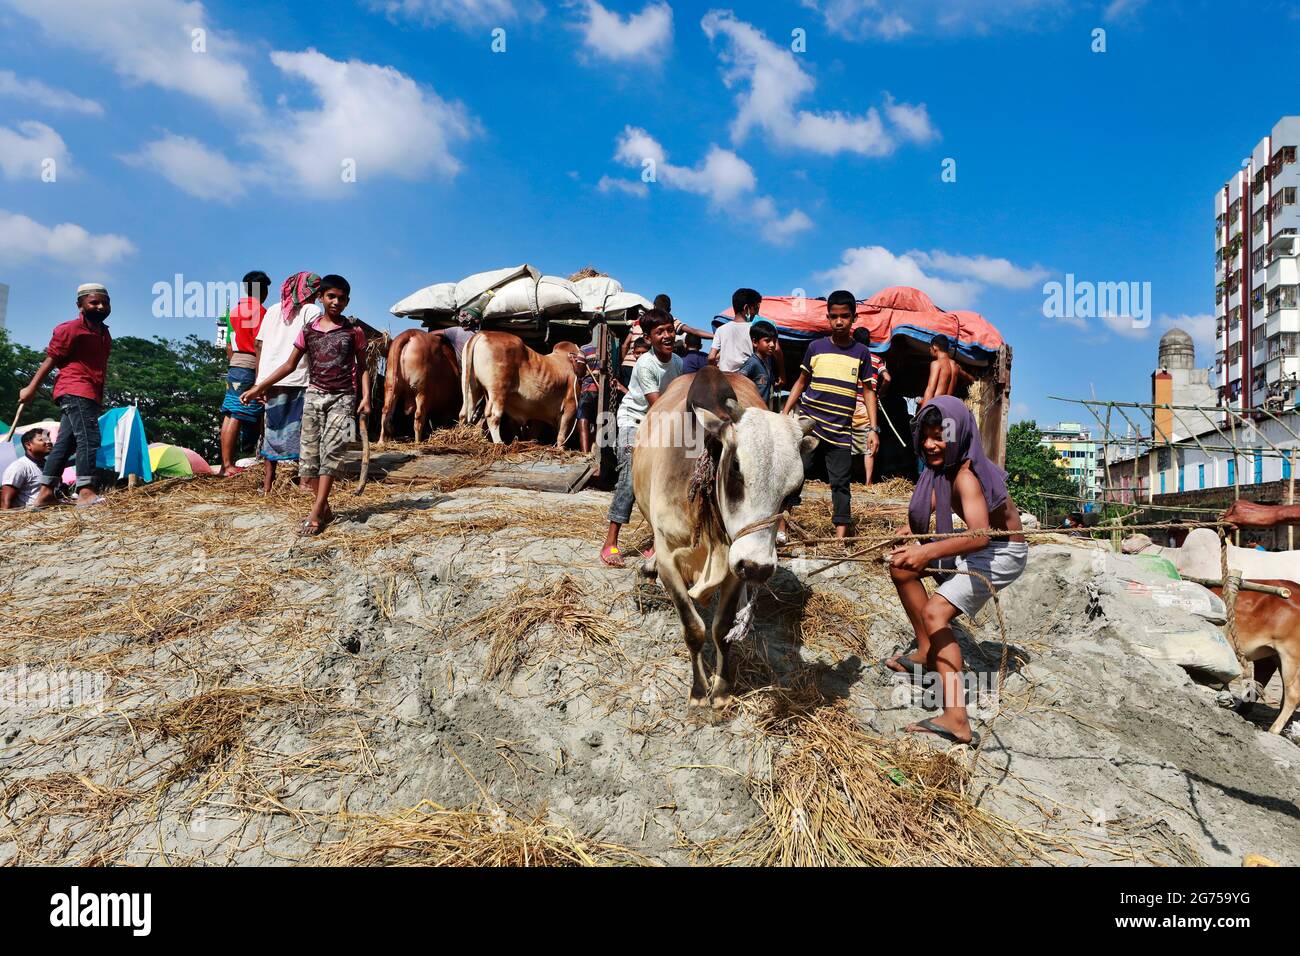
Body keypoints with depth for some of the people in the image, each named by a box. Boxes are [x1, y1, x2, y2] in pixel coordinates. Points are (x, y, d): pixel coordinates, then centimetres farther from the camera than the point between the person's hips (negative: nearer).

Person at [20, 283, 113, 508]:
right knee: (89, 438, -18)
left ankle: (45, 493, 15)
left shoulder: (104, 333, 17)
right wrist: (31, 388, -4)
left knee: (65, 443, 10)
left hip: (90, 394, 9)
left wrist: (100, 395, 23)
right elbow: (50, 360, -6)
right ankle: (85, 493, -23)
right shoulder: (70, 329, -7)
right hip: (75, 391, -9)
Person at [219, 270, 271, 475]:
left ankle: (226, 464, 11)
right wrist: (260, 375, -16)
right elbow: (258, 344, -16)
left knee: (229, 415, 8)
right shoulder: (259, 310, -8)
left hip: (234, 366, 8)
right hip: (250, 366, -8)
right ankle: (228, 465, -3)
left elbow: (229, 345, 20)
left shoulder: (233, 311, 17)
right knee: (237, 417, -6)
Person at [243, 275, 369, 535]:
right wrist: (259, 387, 8)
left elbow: (362, 367, 7)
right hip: (314, 396, 3)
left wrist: (366, 397, -8)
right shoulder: (308, 331, 6)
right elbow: (290, 365, 12)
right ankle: (325, 509, 12)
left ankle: (315, 514, -12)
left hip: (342, 398, -3)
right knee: (310, 454, 0)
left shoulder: (354, 331, 1)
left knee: (331, 452, -12)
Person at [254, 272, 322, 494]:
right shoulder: (313, 311, 0)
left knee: (272, 426, 12)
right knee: (301, 427, 7)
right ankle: (303, 479, 11)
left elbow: (259, 345, 9)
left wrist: (260, 380, 11)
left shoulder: (273, 310, 14)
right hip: (299, 379, -4)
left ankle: (268, 482, 13)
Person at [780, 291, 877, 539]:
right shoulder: (816, 347, 4)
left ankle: (840, 539, 6)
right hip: (809, 425, 0)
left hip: (841, 432, 0)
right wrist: (784, 414, 6)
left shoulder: (861, 352, 3)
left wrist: (873, 428, -3)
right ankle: (780, 528, 1)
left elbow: (869, 391, 5)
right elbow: (801, 382, 12)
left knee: (840, 484, 3)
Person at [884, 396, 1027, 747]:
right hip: (977, 547, 9)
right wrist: (910, 528, -9)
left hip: (1002, 553, -9)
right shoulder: (943, 466, -5)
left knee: (936, 612, -23)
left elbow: (981, 535, -45)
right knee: (902, 568, 8)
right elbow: (931, 504, 12)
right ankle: (927, 653, 17)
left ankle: (957, 721, -30)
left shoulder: (966, 476, -30)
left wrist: (929, 551, -58)